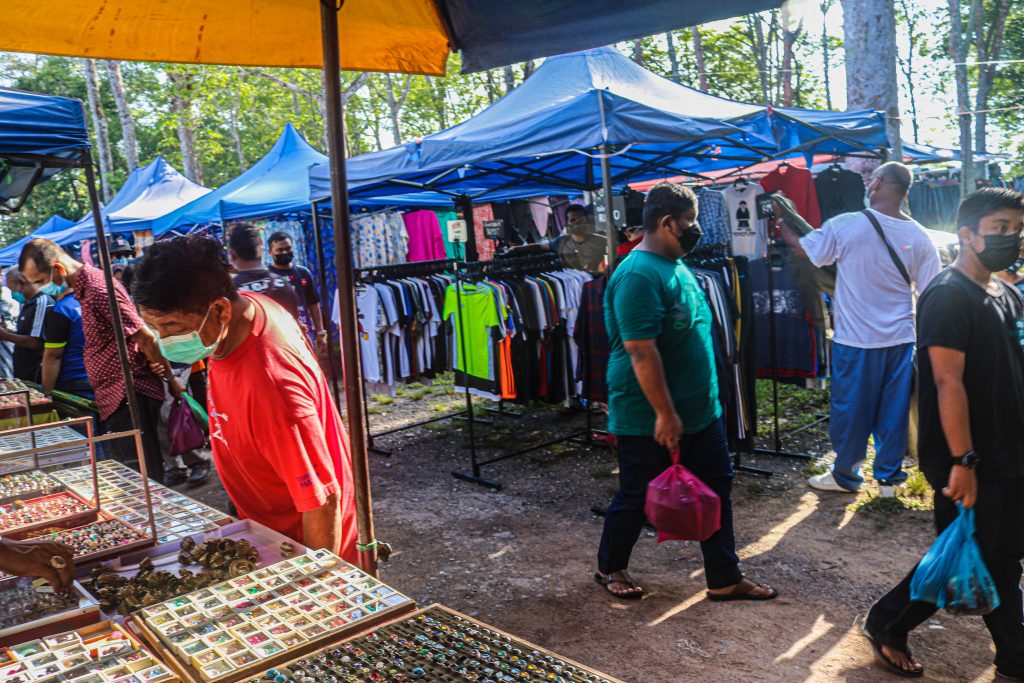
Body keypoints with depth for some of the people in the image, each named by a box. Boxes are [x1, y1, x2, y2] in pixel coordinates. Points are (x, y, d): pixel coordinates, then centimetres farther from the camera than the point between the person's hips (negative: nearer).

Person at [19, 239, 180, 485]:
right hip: (113, 399, 10)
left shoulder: (99, 289, -17)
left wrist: (172, 382, -11)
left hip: (129, 398, -10)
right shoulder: (85, 288, 14)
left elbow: (147, 339, -18)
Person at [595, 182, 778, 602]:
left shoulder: (676, 266, 10)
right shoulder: (638, 276, -22)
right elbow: (641, 351, -26)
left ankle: (725, 580, 27)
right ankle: (610, 568, 31)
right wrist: (665, 414, -25)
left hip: (699, 410, 9)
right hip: (651, 419, -9)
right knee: (637, 497, 8)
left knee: (717, 489, 13)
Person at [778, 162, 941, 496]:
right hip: (900, 339, 4)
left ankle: (845, 475, 23)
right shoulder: (919, 236, -2)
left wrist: (782, 222, 16)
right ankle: (889, 477, 25)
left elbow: (802, 249, -1)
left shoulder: (845, 226, -14)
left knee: (851, 409, 9)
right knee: (893, 409, 13)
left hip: (856, 340, -3)